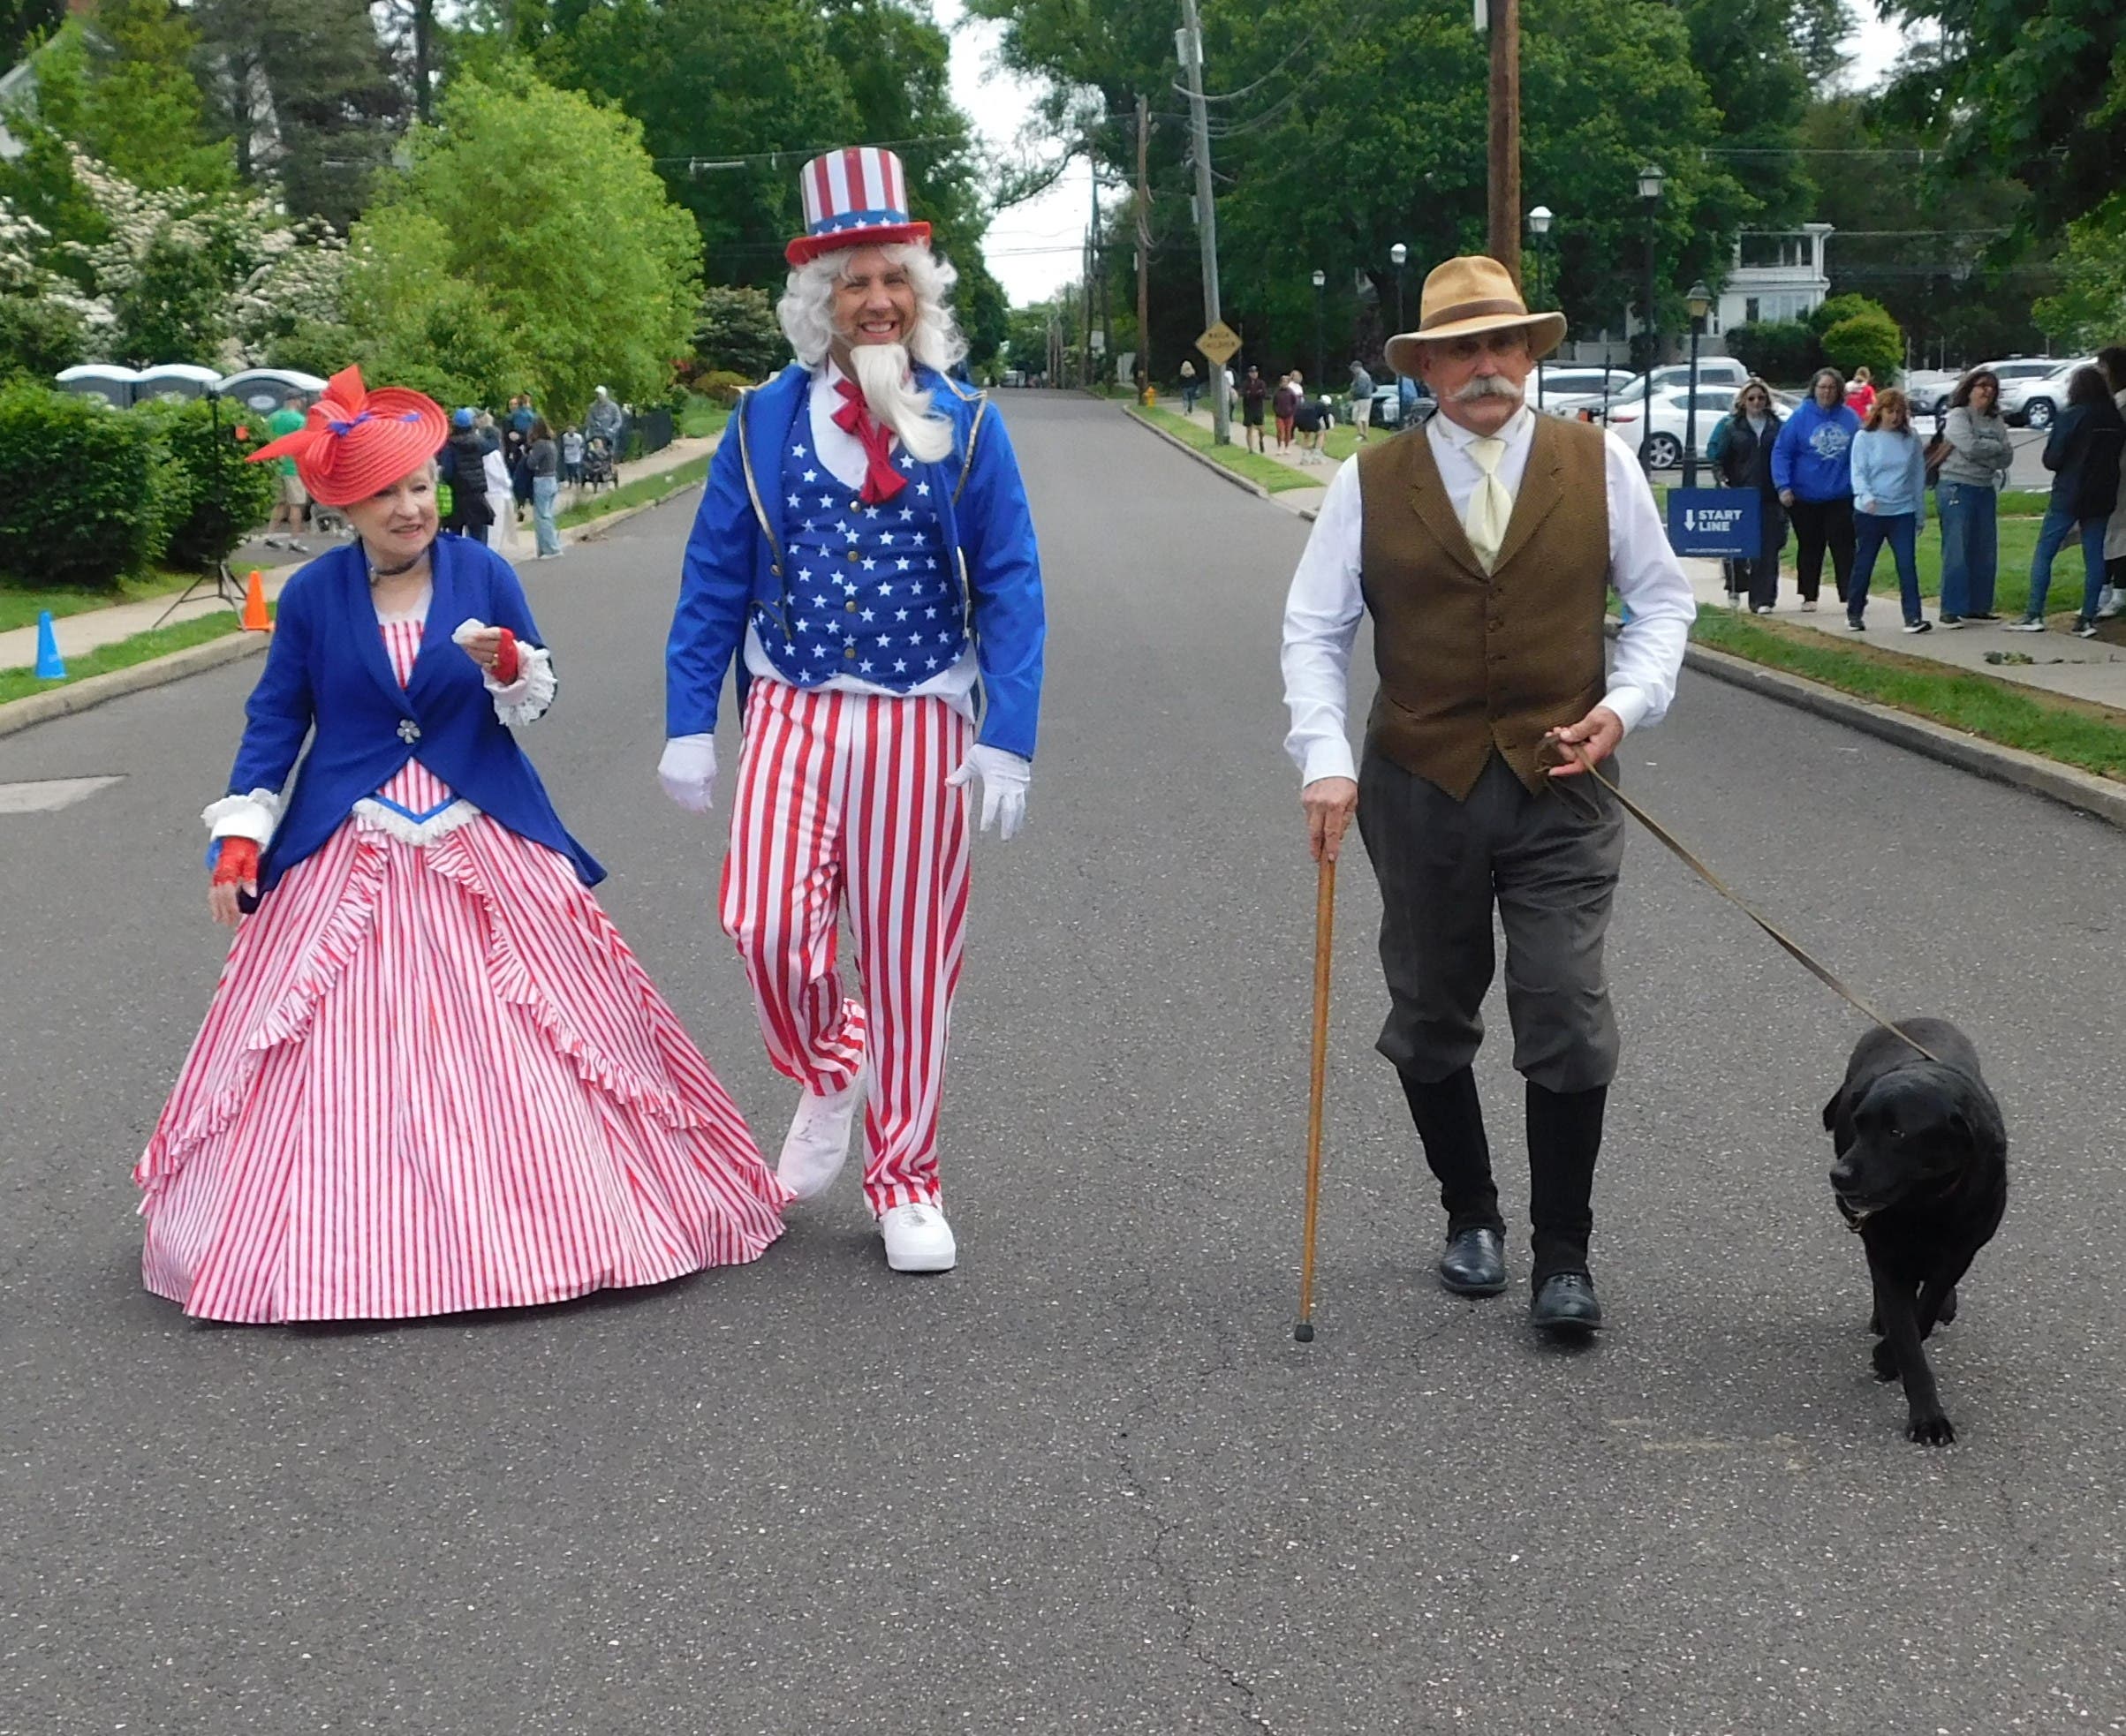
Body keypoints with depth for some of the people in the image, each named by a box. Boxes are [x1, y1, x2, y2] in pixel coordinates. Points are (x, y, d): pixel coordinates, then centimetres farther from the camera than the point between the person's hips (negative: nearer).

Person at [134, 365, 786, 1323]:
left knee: (526, 1040, 1)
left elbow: (536, 700, 6)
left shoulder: (482, 572, 0)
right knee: (342, 1057, 0)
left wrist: (508, 664, -17)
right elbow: (275, 722, 6)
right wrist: (239, 836, -1)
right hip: (346, 856, 0)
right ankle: (342, 1243, 14)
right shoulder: (313, 594, -1)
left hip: (484, 847, 0)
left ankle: (556, 1213, 15)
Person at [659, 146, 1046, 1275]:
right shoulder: (763, 422, 3)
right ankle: (828, 1073, 18)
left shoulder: (965, 427, 2)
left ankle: (904, 1185, 18)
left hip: (919, 729, 0)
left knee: (909, 961, 3)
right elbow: (712, 580, 7)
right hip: (793, 716, 1)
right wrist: (688, 726, 2)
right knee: (767, 925, -15)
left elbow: (1009, 588, 0)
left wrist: (1007, 740, -8)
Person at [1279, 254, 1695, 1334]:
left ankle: (1564, 1255, 5)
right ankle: (1470, 1217, 33)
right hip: (1421, 788, 1)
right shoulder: (1370, 485, -1)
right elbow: (1314, 629, 1)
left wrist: (1628, 701, -9)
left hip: (1560, 786, -1)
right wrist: (1323, 757, -12)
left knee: (1567, 1018, -7)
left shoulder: (1600, 465, 0)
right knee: (1431, 1020, 12)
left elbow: (1662, 599, 8)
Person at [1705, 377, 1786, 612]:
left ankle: (1762, 599, -1)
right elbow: (1715, 455, 6)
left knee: (1766, 550, -4)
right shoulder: (1729, 425, 6)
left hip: (1769, 497, 0)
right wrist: (1722, 480, -9)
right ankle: (1736, 585, 29)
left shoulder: (1779, 426, 8)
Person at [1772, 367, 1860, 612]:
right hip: (1805, 498, 0)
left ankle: (1850, 595, 1)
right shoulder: (1801, 417, -5)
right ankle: (1809, 596, 20)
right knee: (1809, 548, 11)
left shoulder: (1850, 418, 2)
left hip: (1840, 497, 1)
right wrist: (1783, 486, -15)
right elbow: (1781, 452, -6)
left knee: (1843, 547, -1)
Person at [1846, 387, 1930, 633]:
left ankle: (1913, 617, -8)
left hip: (1903, 513, 1)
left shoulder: (1911, 440, 6)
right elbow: (1858, 473, -6)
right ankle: (1854, 615, 22)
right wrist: (1867, 497, -26)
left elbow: (1919, 477, 11)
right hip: (1869, 513, -1)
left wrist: (1921, 514, 11)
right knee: (1863, 565, 9)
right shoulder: (1864, 438, -1)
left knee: (1908, 564, -7)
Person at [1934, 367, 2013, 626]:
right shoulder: (1957, 417, -5)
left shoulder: (1995, 422, 14)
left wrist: (1983, 455, -11)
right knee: (1957, 553, -8)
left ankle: (1978, 605, 18)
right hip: (1957, 489, -7)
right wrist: (1996, 447, -4)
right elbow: (1971, 447, -20)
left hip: (1985, 490, 7)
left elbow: (2007, 457, 3)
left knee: (1986, 553, 8)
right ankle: (1951, 611, -6)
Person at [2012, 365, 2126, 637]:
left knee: (2043, 553, 2)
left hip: (2069, 495, -5)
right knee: (2094, 557, 8)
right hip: (2102, 496, 5)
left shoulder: (2071, 417, -13)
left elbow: (2051, 459, -12)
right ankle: (2087, 619, 6)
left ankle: (2034, 616, -2)